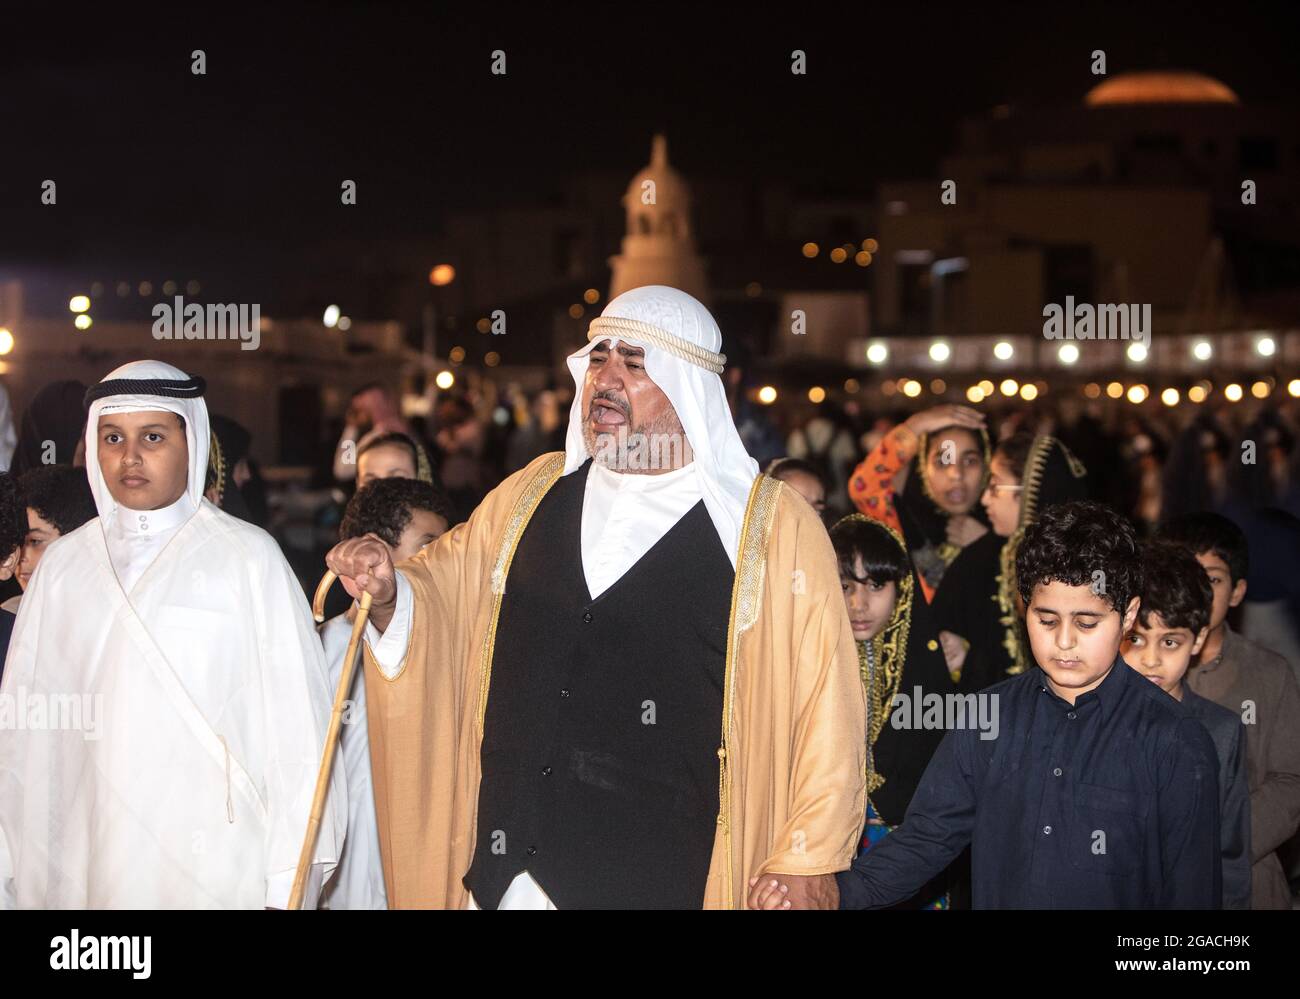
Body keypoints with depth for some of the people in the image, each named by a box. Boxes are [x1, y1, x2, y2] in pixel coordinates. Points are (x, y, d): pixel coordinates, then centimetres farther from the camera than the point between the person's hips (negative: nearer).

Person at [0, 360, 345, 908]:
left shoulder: (247, 556, -2)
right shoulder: (64, 562, 8)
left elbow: (294, 721, -5)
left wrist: (289, 880, -9)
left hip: (214, 862, -3)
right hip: (84, 870, 3)